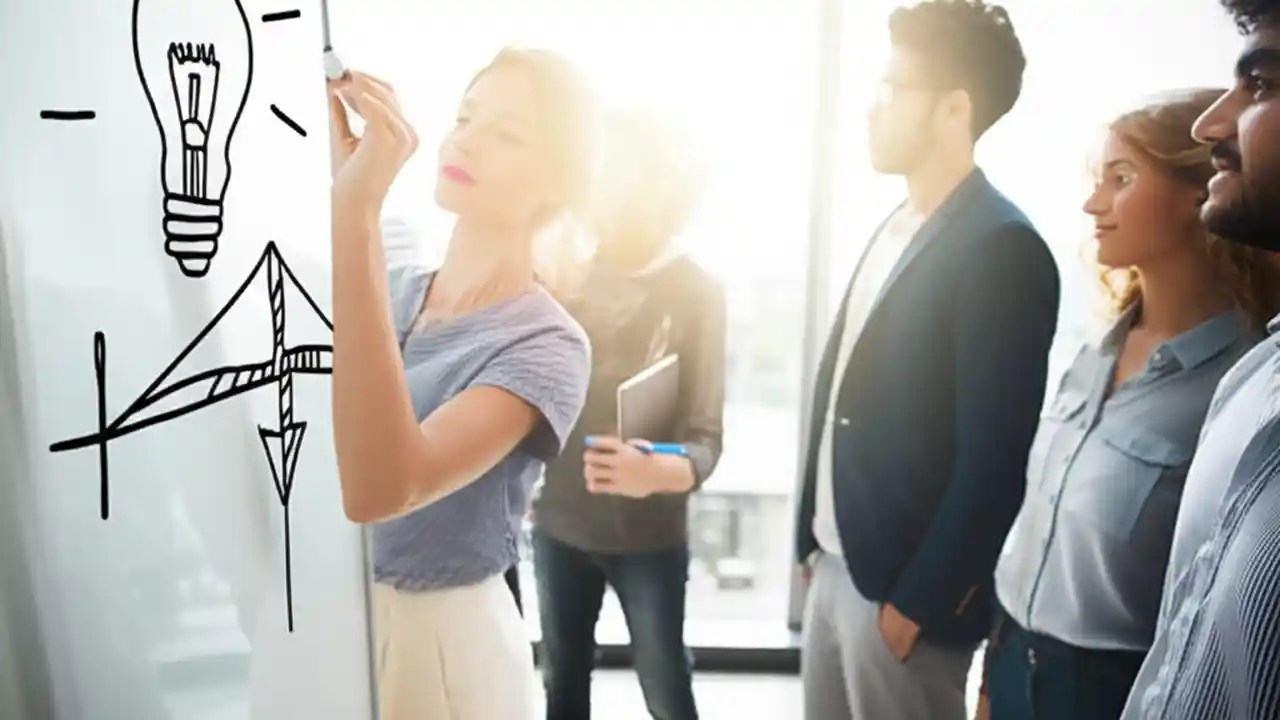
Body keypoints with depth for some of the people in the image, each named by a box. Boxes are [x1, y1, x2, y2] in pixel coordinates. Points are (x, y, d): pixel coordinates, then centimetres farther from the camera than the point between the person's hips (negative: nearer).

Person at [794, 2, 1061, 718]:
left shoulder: (1002, 246, -17)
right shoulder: (896, 227, 9)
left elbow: (993, 459, -18)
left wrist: (919, 601, -14)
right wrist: (817, 541, 11)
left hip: (902, 588, -7)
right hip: (837, 566, 8)